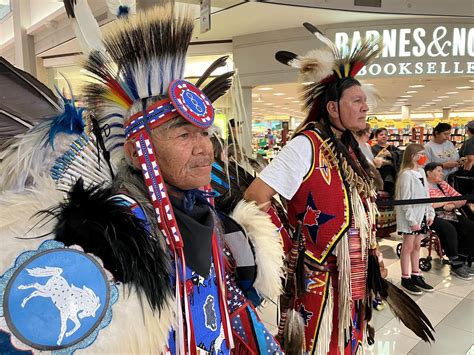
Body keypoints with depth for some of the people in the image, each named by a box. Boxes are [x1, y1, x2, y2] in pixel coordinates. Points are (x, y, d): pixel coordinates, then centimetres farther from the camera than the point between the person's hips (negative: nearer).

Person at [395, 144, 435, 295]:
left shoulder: (422, 172, 9)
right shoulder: (406, 174, -16)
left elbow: (426, 195, 14)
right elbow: (405, 200, -18)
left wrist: (430, 213, 9)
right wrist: (412, 220, -19)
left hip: (421, 214, 8)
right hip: (409, 217, -8)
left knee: (417, 246, 15)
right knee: (408, 247, 2)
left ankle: (416, 276, 25)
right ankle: (405, 279, 12)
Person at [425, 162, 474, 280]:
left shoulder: (443, 184, 19)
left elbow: (462, 199, 17)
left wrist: (453, 205, -7)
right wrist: (448, 200, -4)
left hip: (450, 215, 8)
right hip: (433, 216, -7)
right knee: (449, 229, -33)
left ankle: (462, 260, -1)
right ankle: (456, 265, -18)